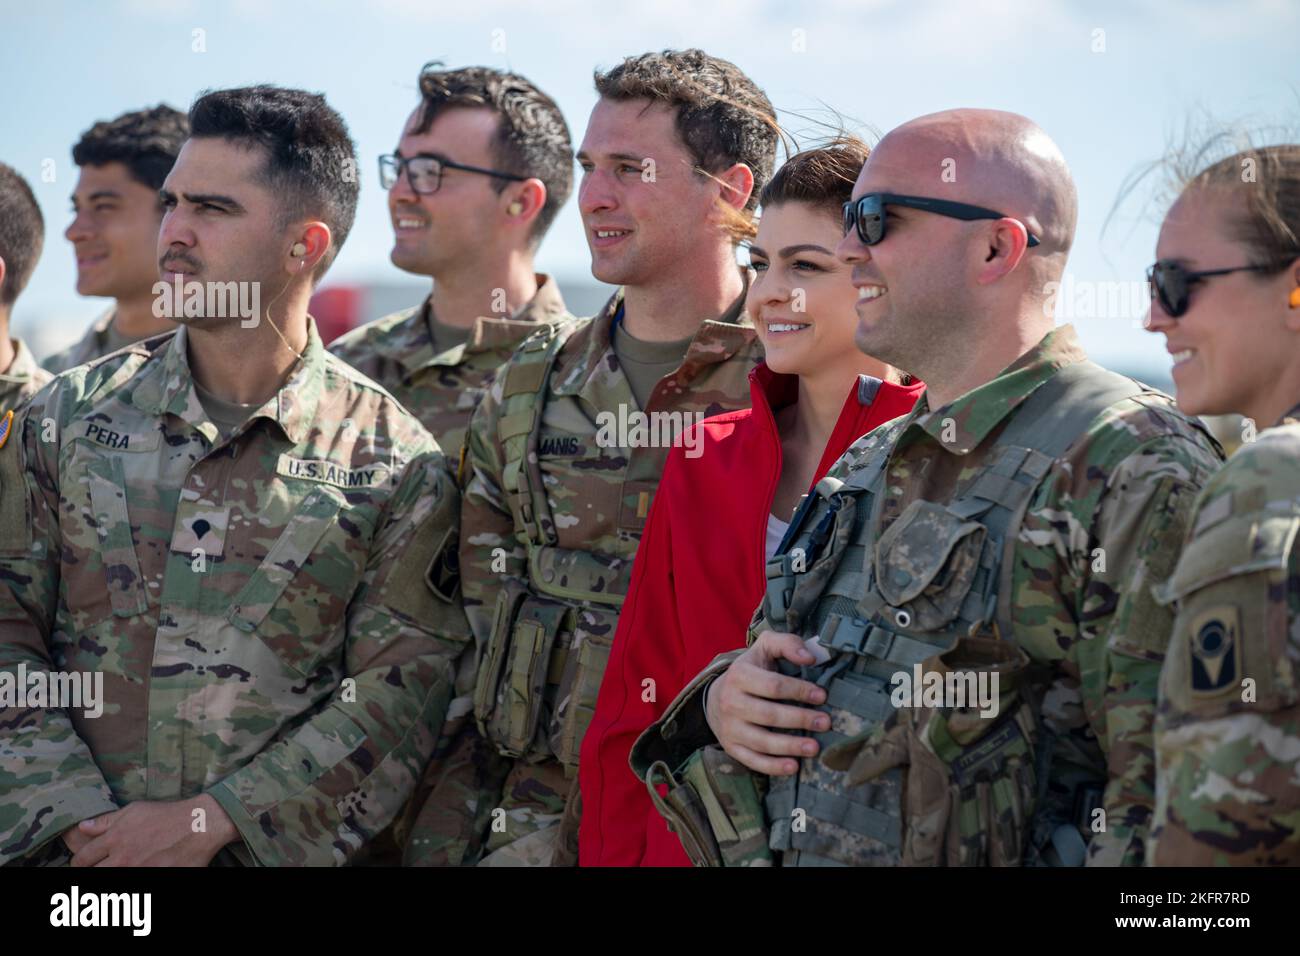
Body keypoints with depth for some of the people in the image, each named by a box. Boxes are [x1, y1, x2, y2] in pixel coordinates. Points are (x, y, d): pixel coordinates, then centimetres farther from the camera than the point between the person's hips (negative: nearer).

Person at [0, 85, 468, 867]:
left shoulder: (396, 463, -3)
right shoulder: (69, 414, 5)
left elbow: (400, 689, -7)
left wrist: (209, 823, -14)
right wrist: (79, 817, -10)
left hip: (276, 851, -1)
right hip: (76, 849, 2)